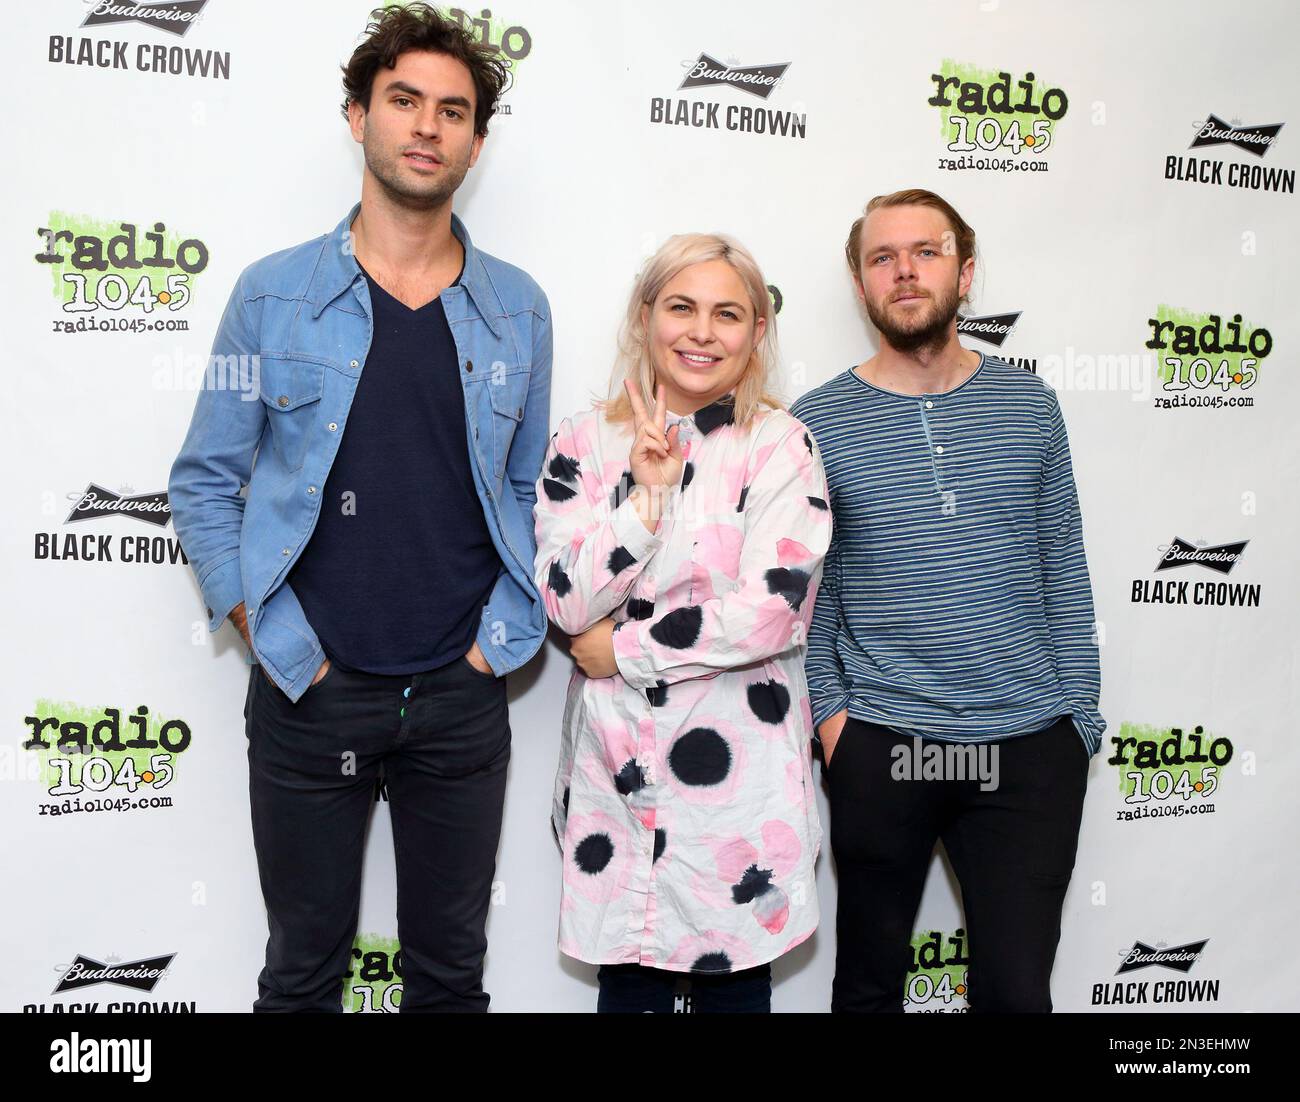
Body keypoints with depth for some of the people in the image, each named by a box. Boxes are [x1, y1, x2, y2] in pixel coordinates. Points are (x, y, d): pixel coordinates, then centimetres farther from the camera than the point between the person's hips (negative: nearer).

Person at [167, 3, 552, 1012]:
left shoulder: (517, 310, 3)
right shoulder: (275, 295, -2)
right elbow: (204, 482, 2)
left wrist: (503, 634, -1)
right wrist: (268, 634, -7)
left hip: (462, 694, 2)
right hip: (311, 691, -1)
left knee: (451, 967, 16)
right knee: (304, 968, 15)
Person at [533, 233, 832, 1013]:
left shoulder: (781, 445, -4)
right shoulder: (587, 440, 3)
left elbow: (770, 613, -15)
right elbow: (567, 604, -6)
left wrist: (619, 649, -9)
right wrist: (647, 495, -17)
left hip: (739, 768, -2)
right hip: (617, 771, 2)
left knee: (734, 979, 11)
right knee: (627, 983, 13)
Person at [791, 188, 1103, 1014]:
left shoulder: (1028, 402, 5)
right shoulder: (817, 421, -2)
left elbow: (1064, 572, 7)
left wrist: (1079, 715, 4)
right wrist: (828, 713, -6)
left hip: (1031, 744, 1)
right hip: (881, 748, -1)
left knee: (1018, 989, 8)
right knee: (871, 982, 15)